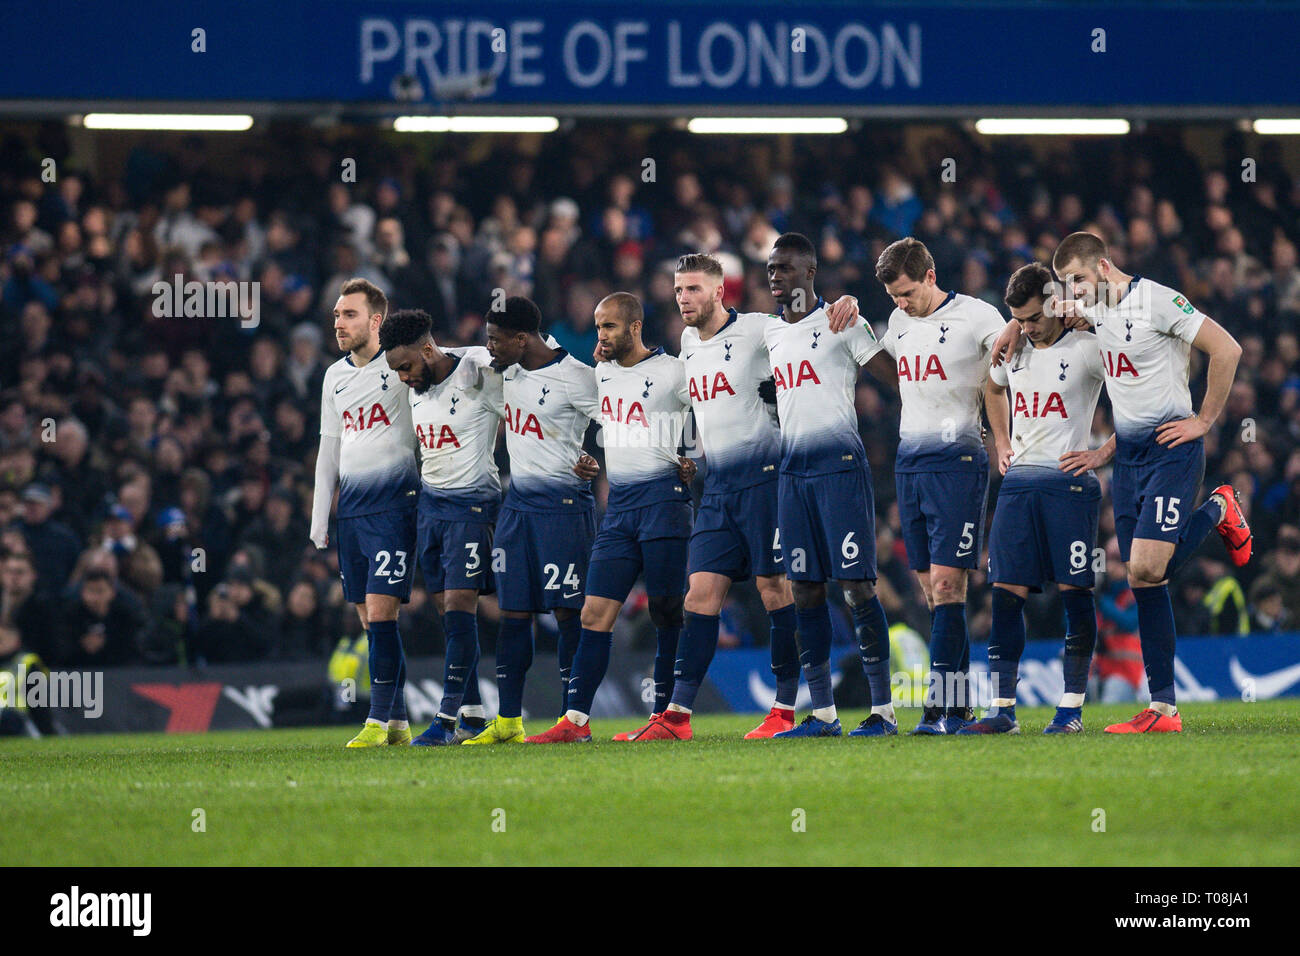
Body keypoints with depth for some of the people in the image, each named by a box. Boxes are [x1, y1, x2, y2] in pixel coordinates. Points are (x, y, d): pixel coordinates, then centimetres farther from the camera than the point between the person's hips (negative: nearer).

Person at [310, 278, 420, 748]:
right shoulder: (335, 376, 15)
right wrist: (319, 519, 17)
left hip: (394, 503, -7)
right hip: (351, 509, 7)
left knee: (380, 613, -13)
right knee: (369, 619, 7)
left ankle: (380, 721, -10)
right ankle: (398, 723, 12)